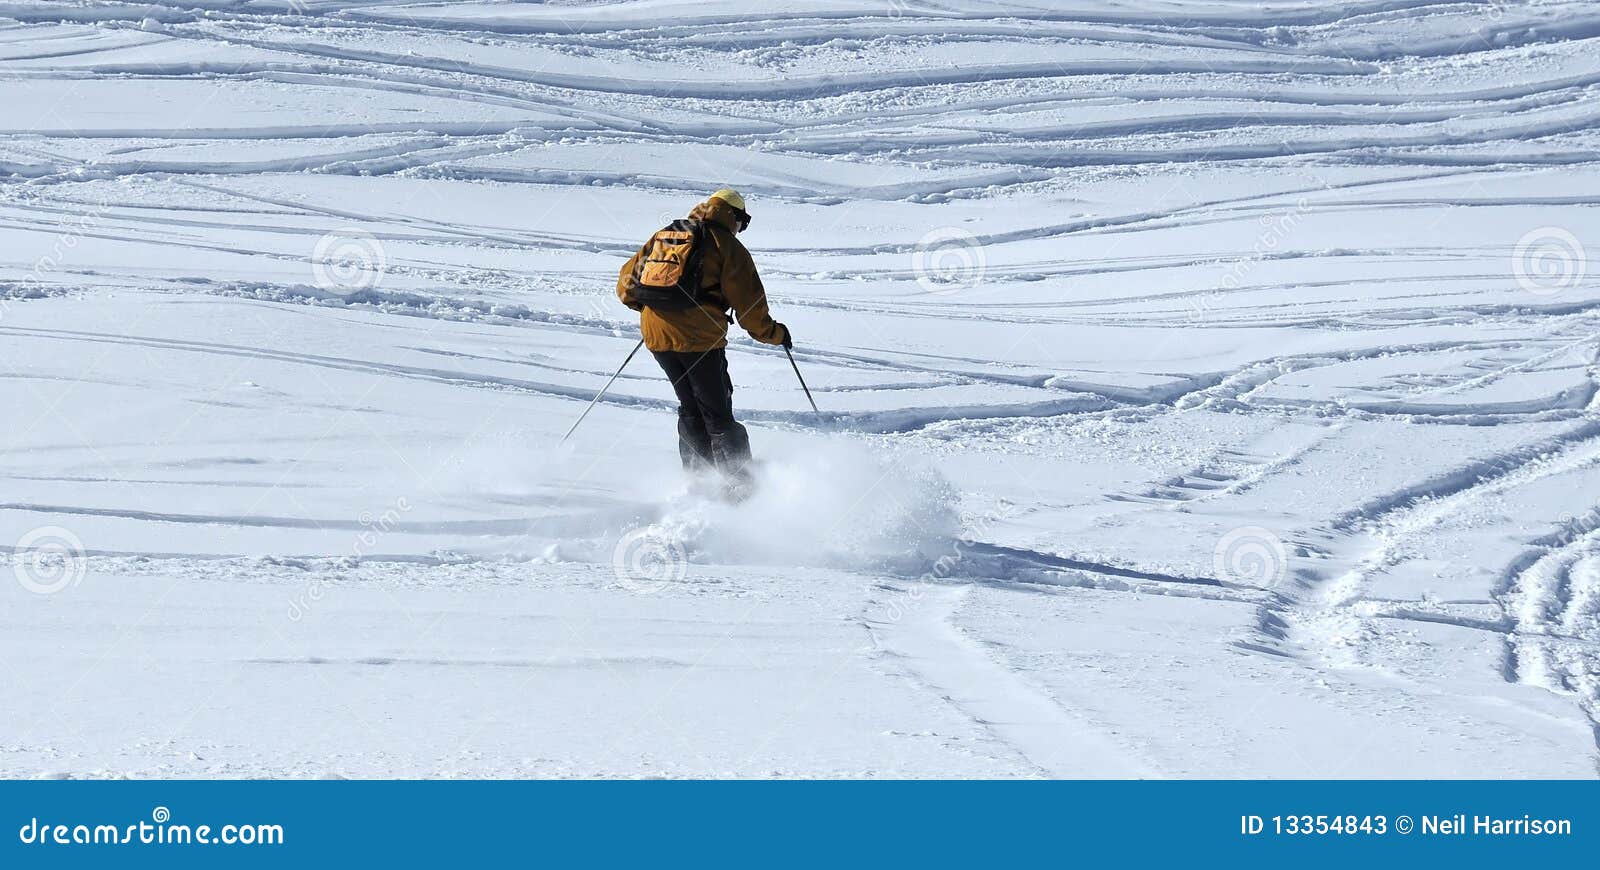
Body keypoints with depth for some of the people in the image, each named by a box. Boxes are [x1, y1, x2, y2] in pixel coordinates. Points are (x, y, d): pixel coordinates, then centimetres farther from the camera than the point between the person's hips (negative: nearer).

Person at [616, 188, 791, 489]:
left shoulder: (663, 236, 17)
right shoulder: (728, 246, 1)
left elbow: (626, 283, 18)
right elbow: (748, 303, -1)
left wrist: (647, 304, 35)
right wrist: (775, 333, 12)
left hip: (655, 333, 5)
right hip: (699, 337, -5)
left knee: (690, 408, 20)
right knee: (717, 413, 1)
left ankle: (696, 476, 18)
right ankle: (739, 481, -5)